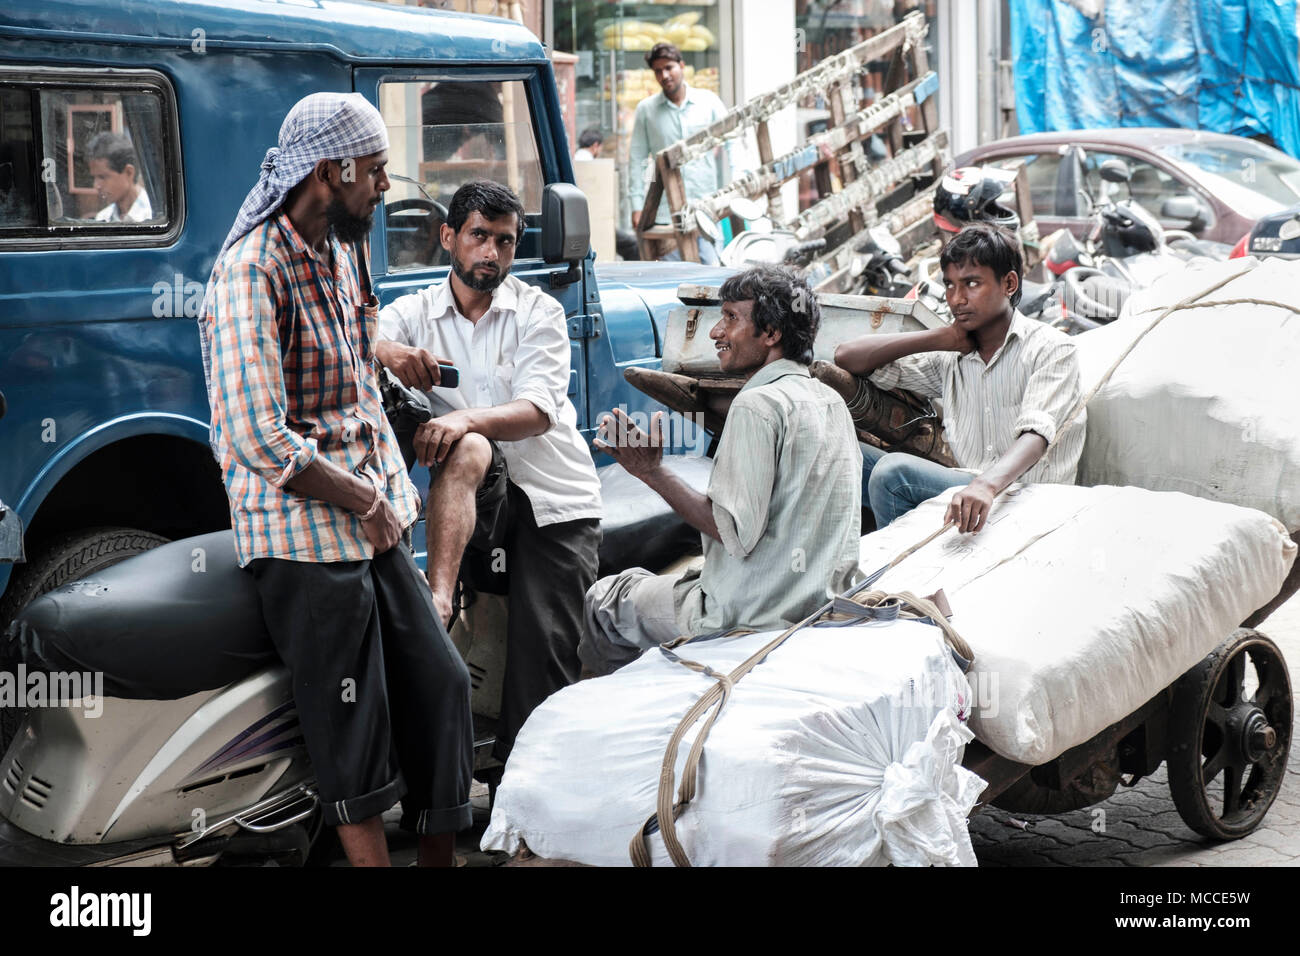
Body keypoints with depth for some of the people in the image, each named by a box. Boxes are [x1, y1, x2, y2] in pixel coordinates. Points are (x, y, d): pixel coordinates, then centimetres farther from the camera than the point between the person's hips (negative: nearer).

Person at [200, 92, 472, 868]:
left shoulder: (344, 252, 10)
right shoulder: (252, 272, -17)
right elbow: (260, 439, -24)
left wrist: (396, 495, 9)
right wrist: (365, 503, -15)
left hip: (373, 522, 9)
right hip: (307, 534, -8)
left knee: (442, 683, 9)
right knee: (354, 726, -2)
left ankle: (441, 854, 22)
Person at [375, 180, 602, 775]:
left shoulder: (539, 312, 3)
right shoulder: (414, 313, 9)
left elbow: (538, 411, -12)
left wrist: (467, 417, -31)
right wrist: (388, 352, -31)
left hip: (558, 502, 0)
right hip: (476, 497, 0)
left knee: (543, 663, -11)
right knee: (466, 449, -35)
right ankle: (438, 598, -45)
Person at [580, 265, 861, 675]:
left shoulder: (758, 404, -20)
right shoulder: (831, 401, 9)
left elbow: (736, 533, -24)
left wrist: (652, 471, -18)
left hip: (754, 612, -9)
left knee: (603, 601, 10)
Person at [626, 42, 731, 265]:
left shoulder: (708, 101, 6)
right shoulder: (646, 109, 7)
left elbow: (731, 144, 9)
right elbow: (637, 158, 9)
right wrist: (637, 205, 2)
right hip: (667, 209, 0)